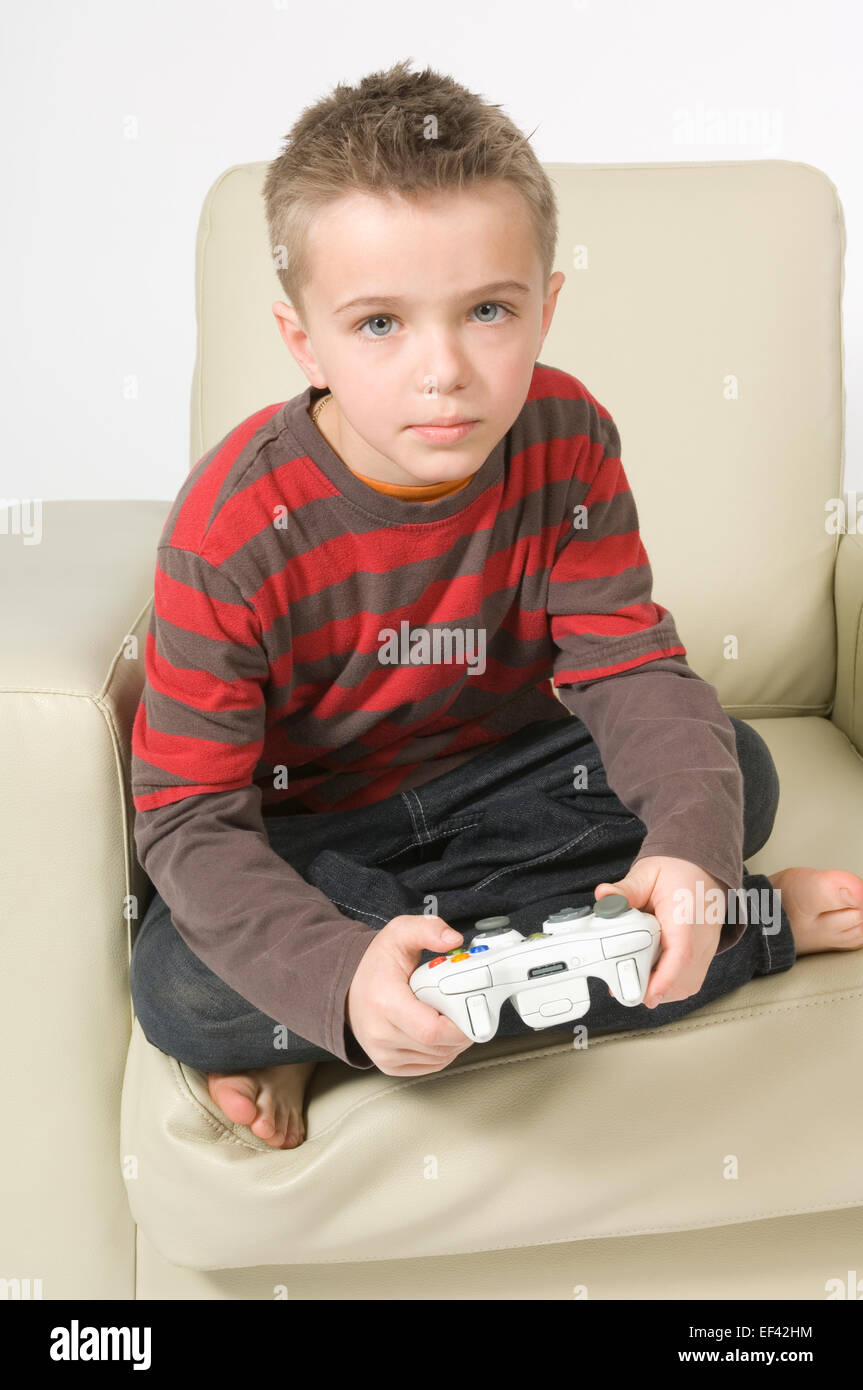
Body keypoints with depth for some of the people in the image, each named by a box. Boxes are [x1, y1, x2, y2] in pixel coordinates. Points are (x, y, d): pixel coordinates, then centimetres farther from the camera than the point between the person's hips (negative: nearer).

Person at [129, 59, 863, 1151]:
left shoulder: (567, 439, -14)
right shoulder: (233, 528, -25)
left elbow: (630, 667, -17)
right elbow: (192, 820, -25)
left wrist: (687, 848, -39)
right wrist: (339, 977, -44)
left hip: (501, 776, 3)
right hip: (312, 827, -2)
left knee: (736, 775, -17)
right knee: (180, 987, -33)